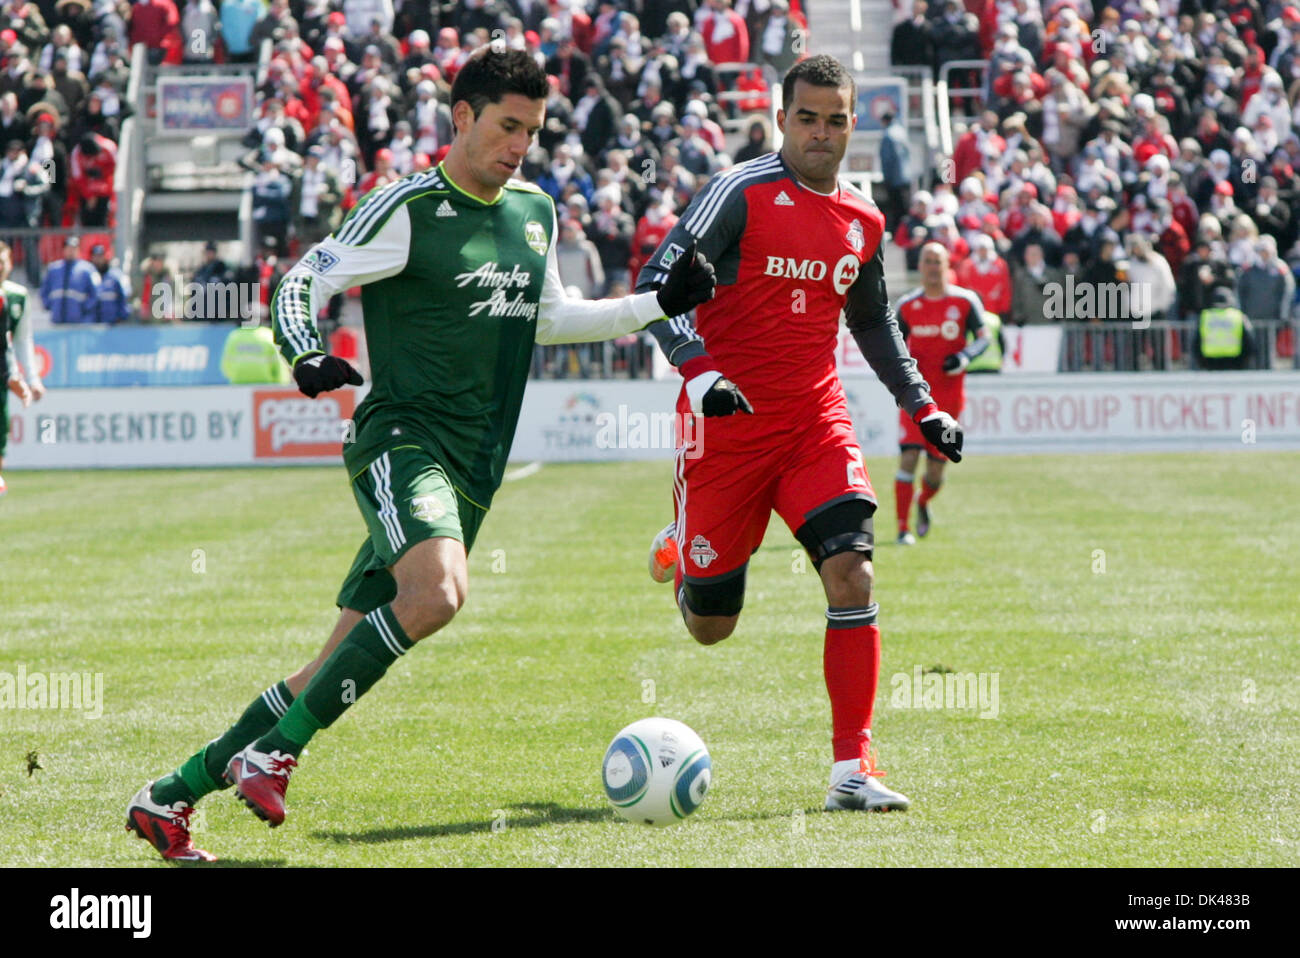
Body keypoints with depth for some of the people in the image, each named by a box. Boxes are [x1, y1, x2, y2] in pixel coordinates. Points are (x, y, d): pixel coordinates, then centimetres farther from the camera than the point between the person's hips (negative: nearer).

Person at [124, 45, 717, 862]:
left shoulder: (537, 214, 16)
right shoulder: (408, 210, -6)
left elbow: (547, 319, 29)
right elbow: (302, 283, -7)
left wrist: (660, 304, 22)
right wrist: (305, 354, -27)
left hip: (471, 473, 7)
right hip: (401, 438, -7)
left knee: (346, 663, 4)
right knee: (438, 592, -34)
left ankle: (173, 795, 12)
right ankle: (273, 754, -24)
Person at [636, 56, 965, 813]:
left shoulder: (863, 222, 8)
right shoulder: (742, 194, -9)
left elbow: (873, 320, 26)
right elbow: (658, 286, -12)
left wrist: (922, 405, 17)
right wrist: (699, 372, -27)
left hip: (816, 422, 3)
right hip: (727, 423, -3)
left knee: (852, 572, -19)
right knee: (711, 628, 7)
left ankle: (853, 769, -16)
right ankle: (681, 554, 46)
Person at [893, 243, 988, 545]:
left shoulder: (965, 301, 0)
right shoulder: (908, 305, 4)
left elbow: (983, 338, 5)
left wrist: (963, 358, -14)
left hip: (950, 394, 0)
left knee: (936, 468, 5)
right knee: (909, 456, -16)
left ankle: (923, 503, 40)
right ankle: (903, 528, -11)